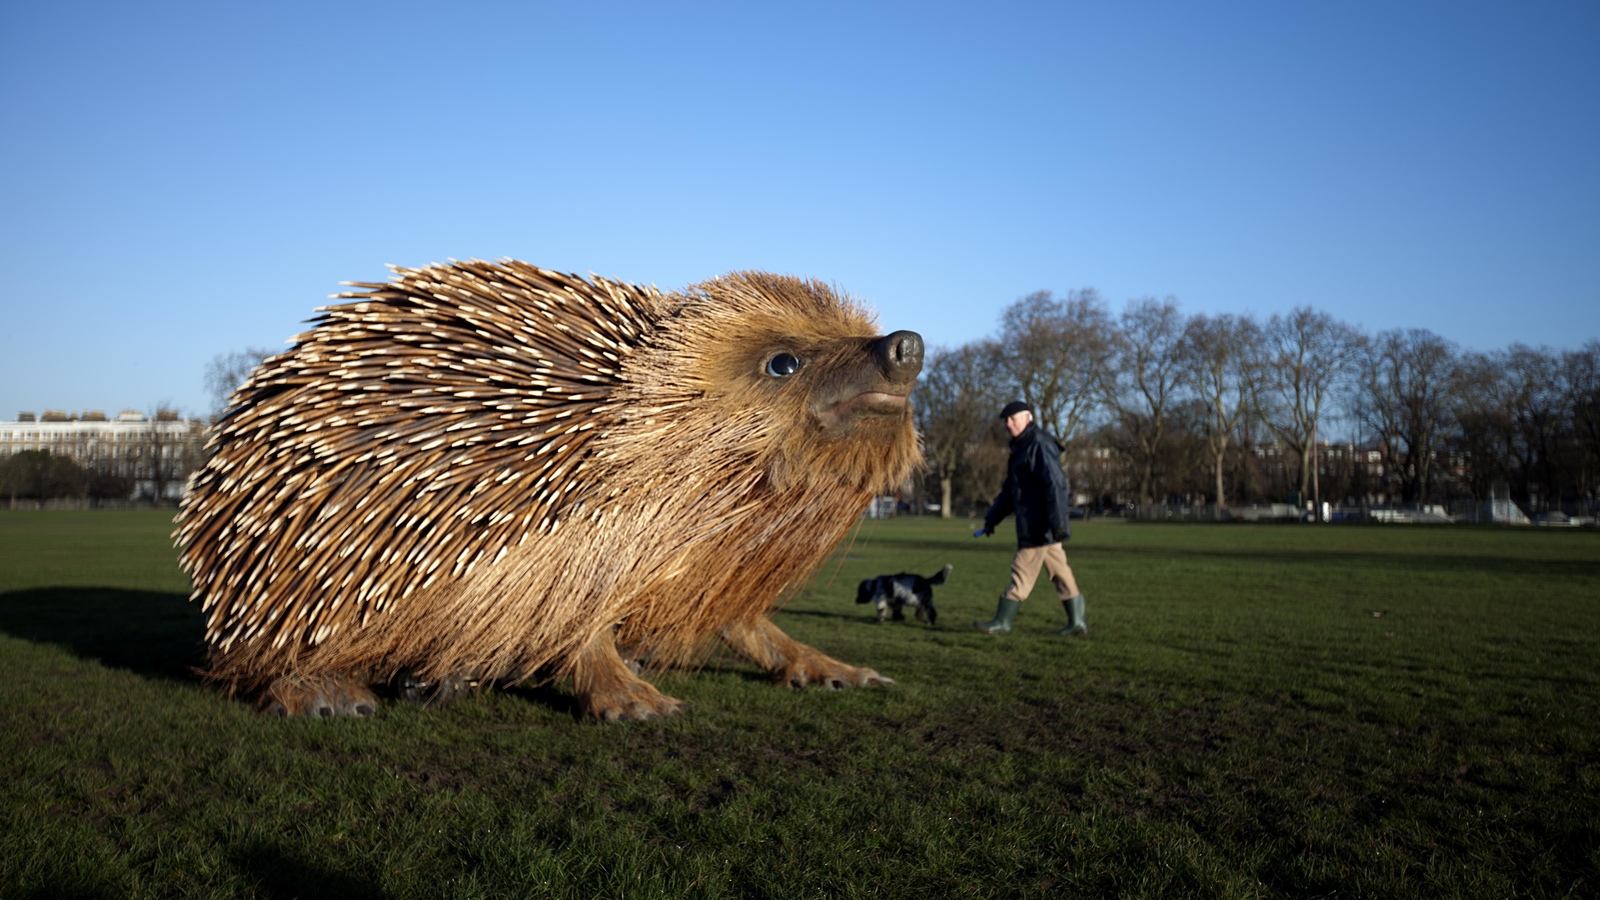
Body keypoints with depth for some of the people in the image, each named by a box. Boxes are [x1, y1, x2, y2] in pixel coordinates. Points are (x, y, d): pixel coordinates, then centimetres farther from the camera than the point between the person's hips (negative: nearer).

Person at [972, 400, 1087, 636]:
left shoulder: (1040, 446, -14)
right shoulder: (1021, 448, 18)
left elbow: (1055, 485, -22)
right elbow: (1010, 490, 26)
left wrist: (1058, 522, -27)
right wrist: (992, 518, 25)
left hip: (1039, 528, -10)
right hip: (1037, 527, 10)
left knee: (1022, 573, -3)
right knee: (1060, 572, 10)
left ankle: (1002, 622, 2)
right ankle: (1076, 622, 14)